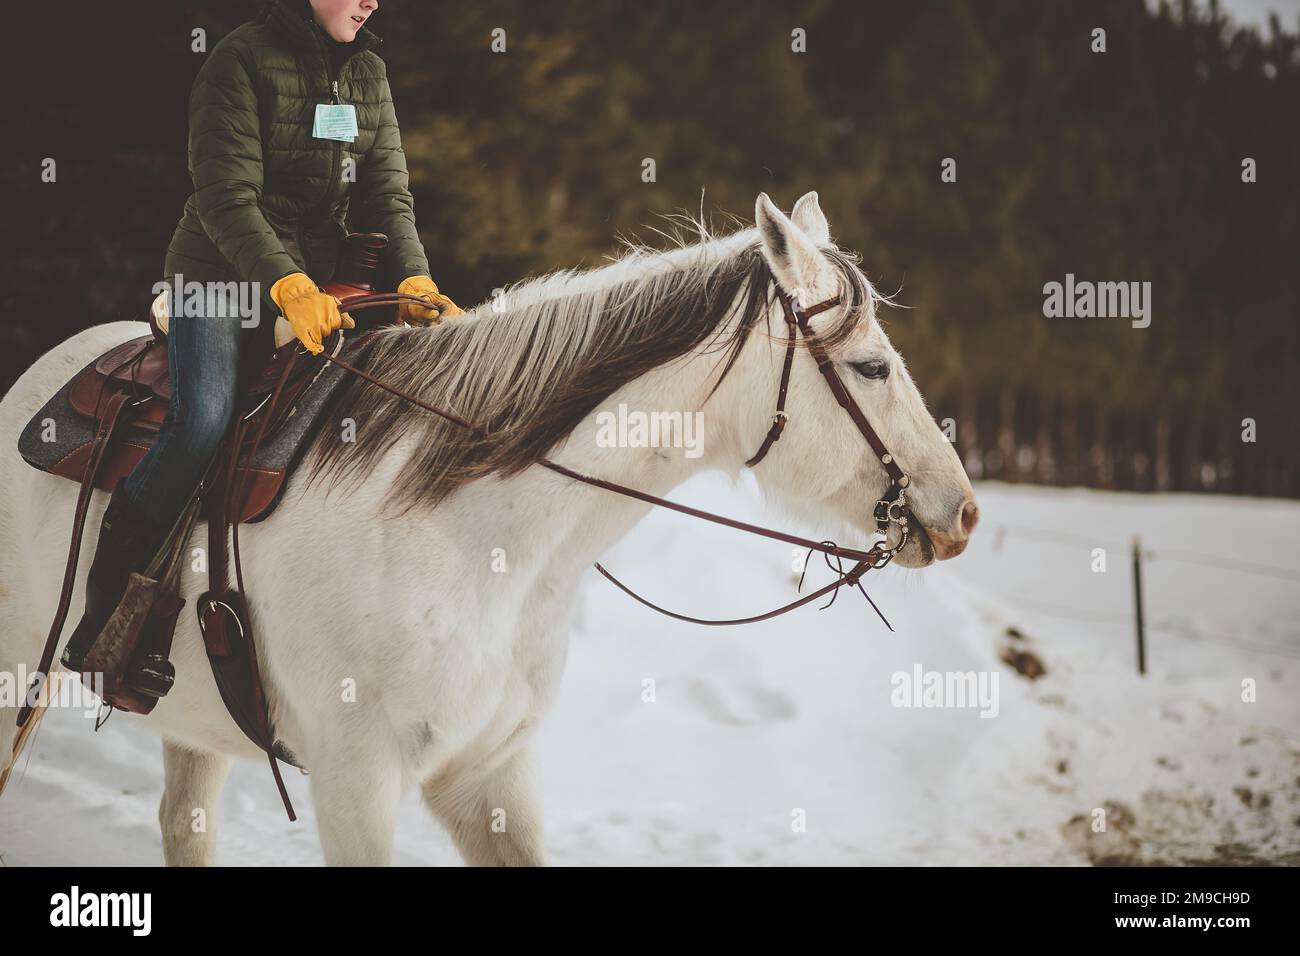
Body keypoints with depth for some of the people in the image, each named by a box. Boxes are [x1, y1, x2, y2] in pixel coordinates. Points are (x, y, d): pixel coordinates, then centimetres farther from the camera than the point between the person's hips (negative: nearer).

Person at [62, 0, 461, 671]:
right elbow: (227, 199, -17)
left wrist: (414, 280, -13)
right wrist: (288, 288, -30)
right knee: (202, 420, -26)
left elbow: (385, 195, 6)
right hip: (221, 271, -6)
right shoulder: (244, 61, -9)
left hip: (316, 281, 6)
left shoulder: (367, 74, 10)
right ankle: (107, 604, -14)